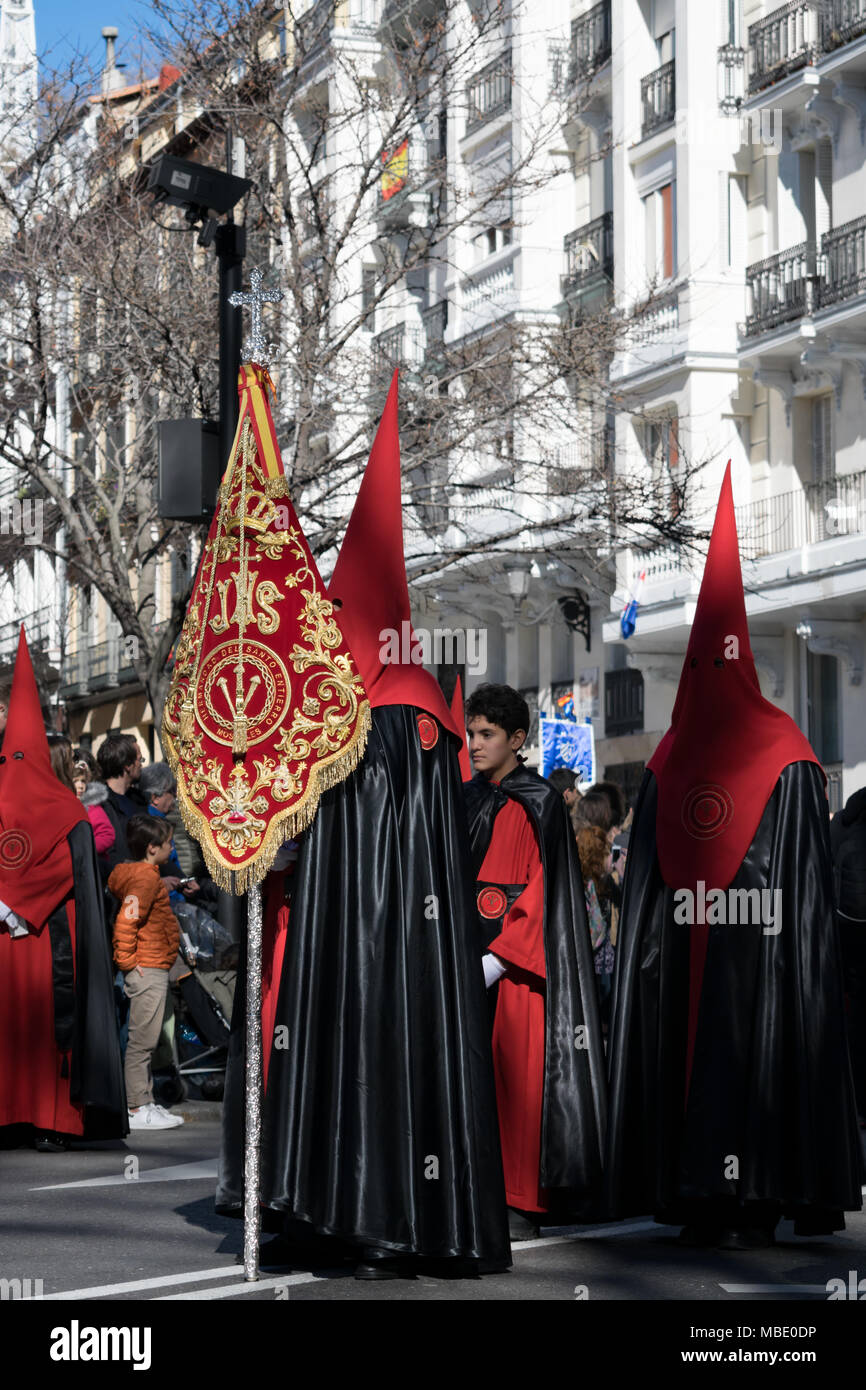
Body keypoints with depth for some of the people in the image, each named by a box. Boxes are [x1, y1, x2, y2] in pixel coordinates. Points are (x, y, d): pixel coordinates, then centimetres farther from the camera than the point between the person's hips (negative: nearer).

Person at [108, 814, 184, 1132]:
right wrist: (127, 961, -18)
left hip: (153, 970, 10)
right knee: (142, 1040, -6)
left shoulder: (146, 875, 14)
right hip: (148, 970, -10)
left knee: (145, 1040, 14)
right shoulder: (145, 878, -16)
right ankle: (138, 1109, -3)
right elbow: (126, 921, -24)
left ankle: (145, 1103, 20)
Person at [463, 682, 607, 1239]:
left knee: (518, 1074, -7)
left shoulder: (539, 804, -4)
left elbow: (541, 891, -10)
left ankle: (522, 1205, -3)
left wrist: (497, 958, -18)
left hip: (520, 960, -6)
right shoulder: (468, 801, 15)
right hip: (471, 956, 6)